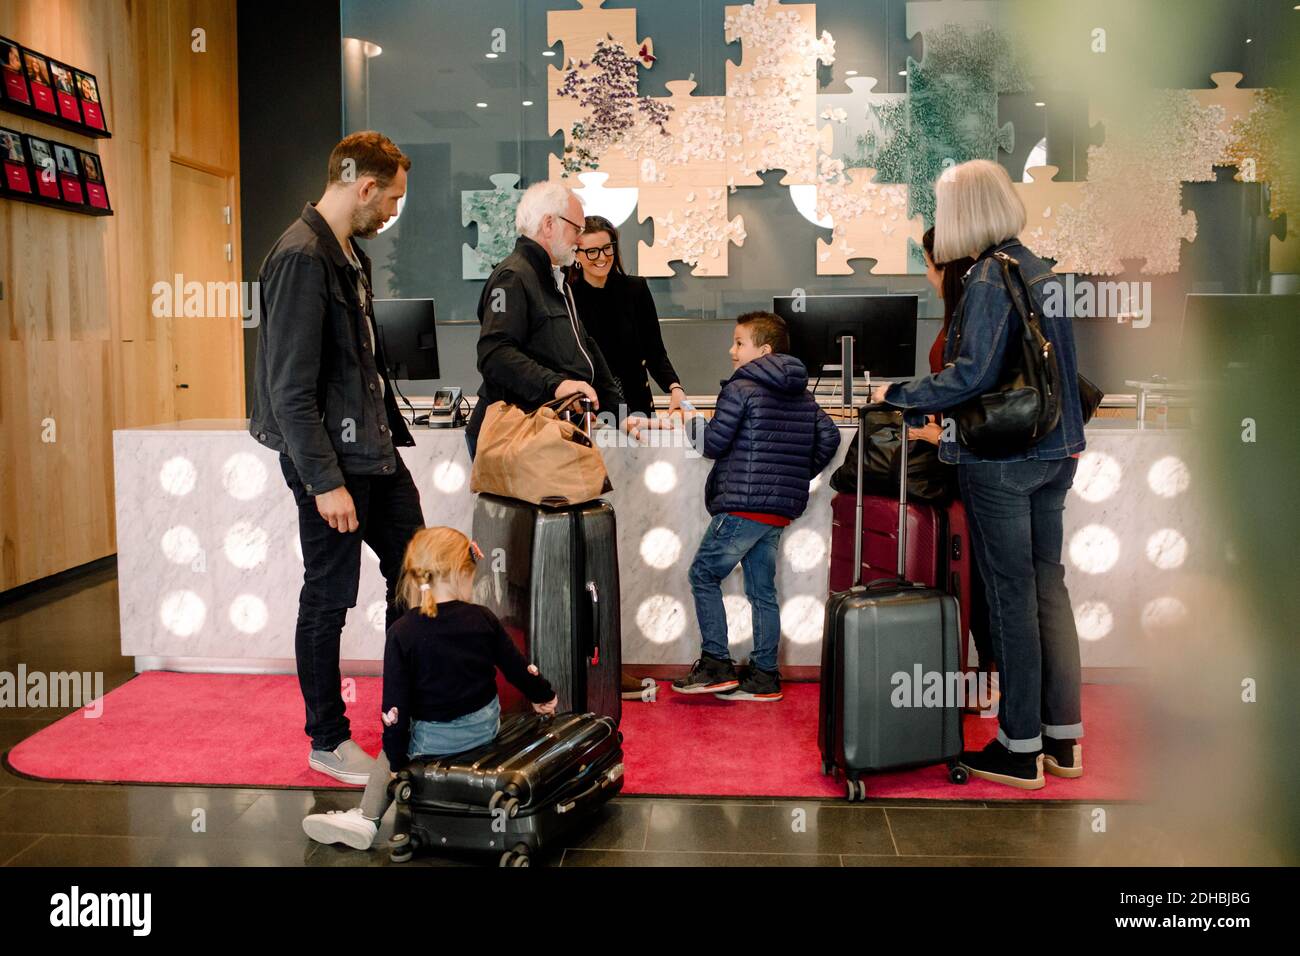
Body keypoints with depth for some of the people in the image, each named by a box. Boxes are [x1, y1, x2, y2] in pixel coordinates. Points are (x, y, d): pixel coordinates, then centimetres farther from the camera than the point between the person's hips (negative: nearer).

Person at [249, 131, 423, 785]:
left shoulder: (349, 253, 12)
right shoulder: (301, 259, -19)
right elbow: (290, 389, -22)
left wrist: (390, 433, 15)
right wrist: (325, 482, -22)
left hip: (373, 450, 10)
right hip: (330, 460, -10)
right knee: (328, 601, 3)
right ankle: (328, 742, 19)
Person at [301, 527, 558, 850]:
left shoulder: (402, 632, -15)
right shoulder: (483, 620, -7)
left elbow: (395, 704, -13)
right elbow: (516, 668, 6)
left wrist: (396, 760, -5)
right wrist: (544, 695, 25)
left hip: (434, 738, -4)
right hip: (486, 726, 4)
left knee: (386, 757, 20)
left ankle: (365, 819, 12)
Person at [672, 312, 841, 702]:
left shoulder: (741, 388, -9)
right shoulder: (803, 395, 14)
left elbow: (714, 443, -11)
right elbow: (829, 436, 13)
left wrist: (695, 420, 7)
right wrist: (800, 474, 20)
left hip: (742, 505, -8)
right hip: (780, 509, 8)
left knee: (703, 575, 4)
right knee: (762, 590, 12)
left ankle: (716, 664, 0)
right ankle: (764, 675, 14)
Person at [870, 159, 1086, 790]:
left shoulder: (988, 278, -14)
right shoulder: (1041, 270, 11)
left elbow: (972, 374, -21)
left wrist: (897, 395, -11)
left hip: (999, 459, -8)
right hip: (1054, 452, 8)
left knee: (1011, 596, -1)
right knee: (1049, 587, 13)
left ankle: (1021, 750, 10)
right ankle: (1063, 738, 22)